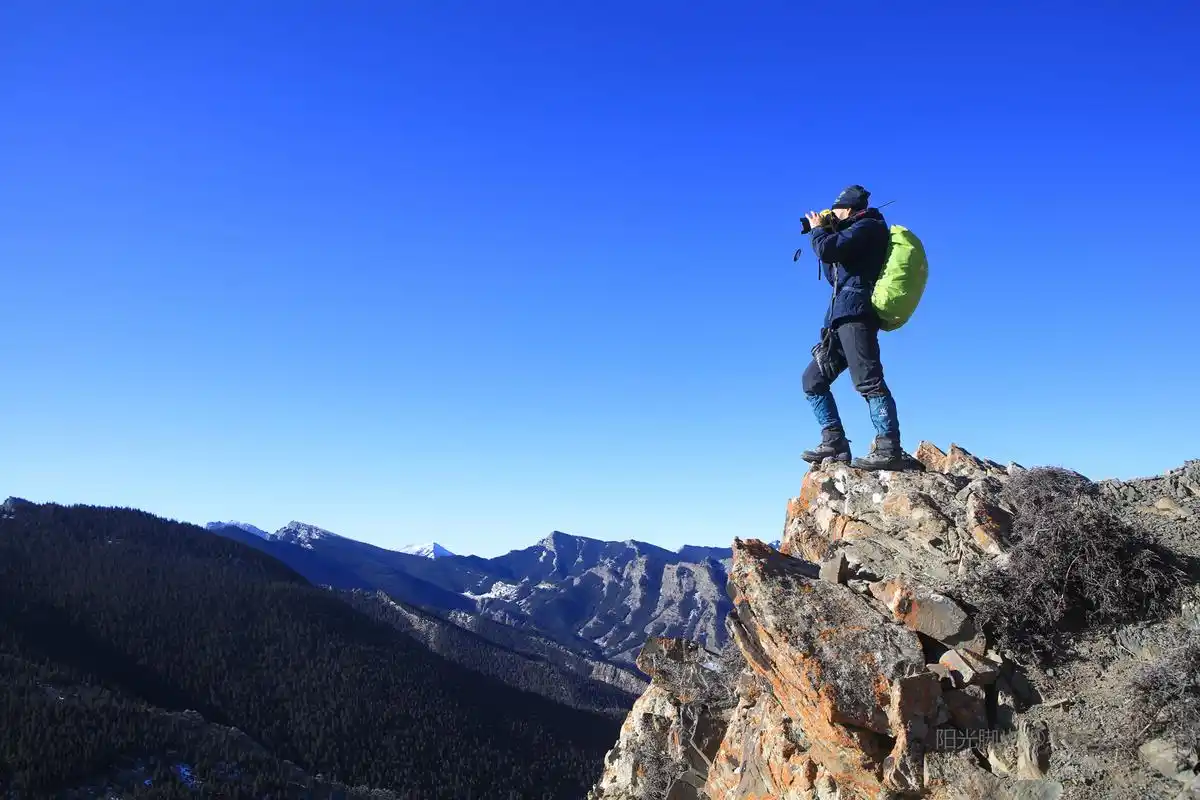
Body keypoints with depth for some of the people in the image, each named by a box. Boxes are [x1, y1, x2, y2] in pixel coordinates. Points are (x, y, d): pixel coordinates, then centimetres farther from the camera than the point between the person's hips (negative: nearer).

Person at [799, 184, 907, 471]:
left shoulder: (868, 226, 1)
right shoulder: (859, 233, 30)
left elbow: (827, 251, -15)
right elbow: (834, 275, 33)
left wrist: (818, 230, 6)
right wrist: (826, 233, 25)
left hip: (855, 312, -10)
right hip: (842, 318, 11)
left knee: (867, 380, -21)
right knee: (813, 380, 8)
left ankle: (889, 449, -28)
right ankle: (834, 444, 0)